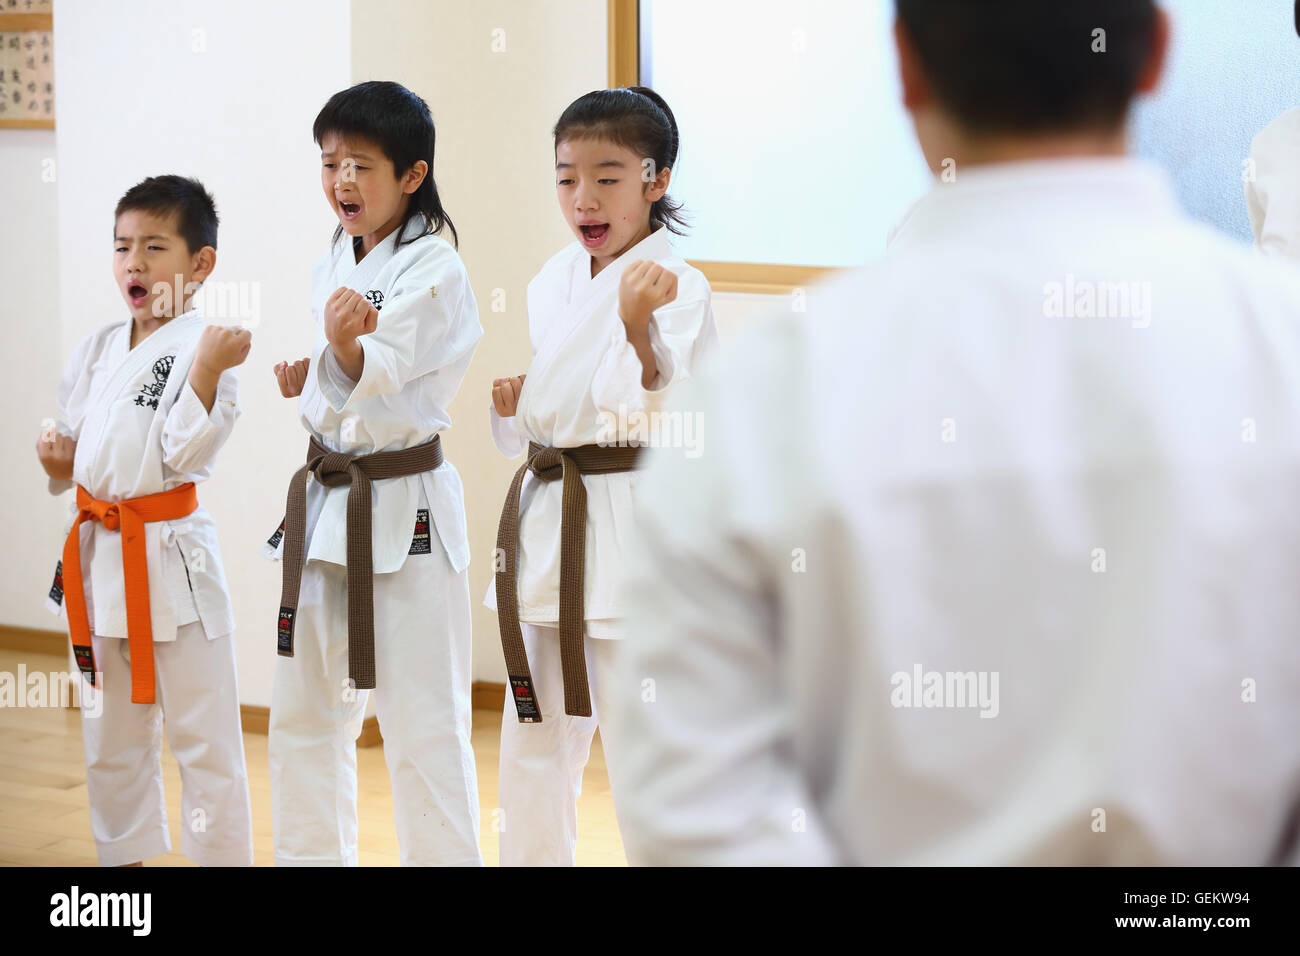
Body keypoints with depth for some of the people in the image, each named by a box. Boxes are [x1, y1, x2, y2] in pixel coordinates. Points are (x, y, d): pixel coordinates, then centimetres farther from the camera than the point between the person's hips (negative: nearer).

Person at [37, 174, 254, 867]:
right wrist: (59, 457, -1)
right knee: (110, 738, 17)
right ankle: (124, 857, 31)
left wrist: (207, 370, -29)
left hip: (171, 559, -7)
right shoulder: (97, 351, 10)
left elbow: (186, 452, -17)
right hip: (99, 554, 7)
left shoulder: (205, 348, -10)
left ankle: (220, 856, 8)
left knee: (201, 738, -1)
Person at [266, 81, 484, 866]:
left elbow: (376, 382, -24)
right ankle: (313, 857, 29)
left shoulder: (434, 271, -14)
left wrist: (344, 346, -43)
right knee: (305, 714, 16)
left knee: (423, 726, -5)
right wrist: (305, 381, 2)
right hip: (327, 500, 8)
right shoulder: (335, 264, 11)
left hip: (404, 512, -8)